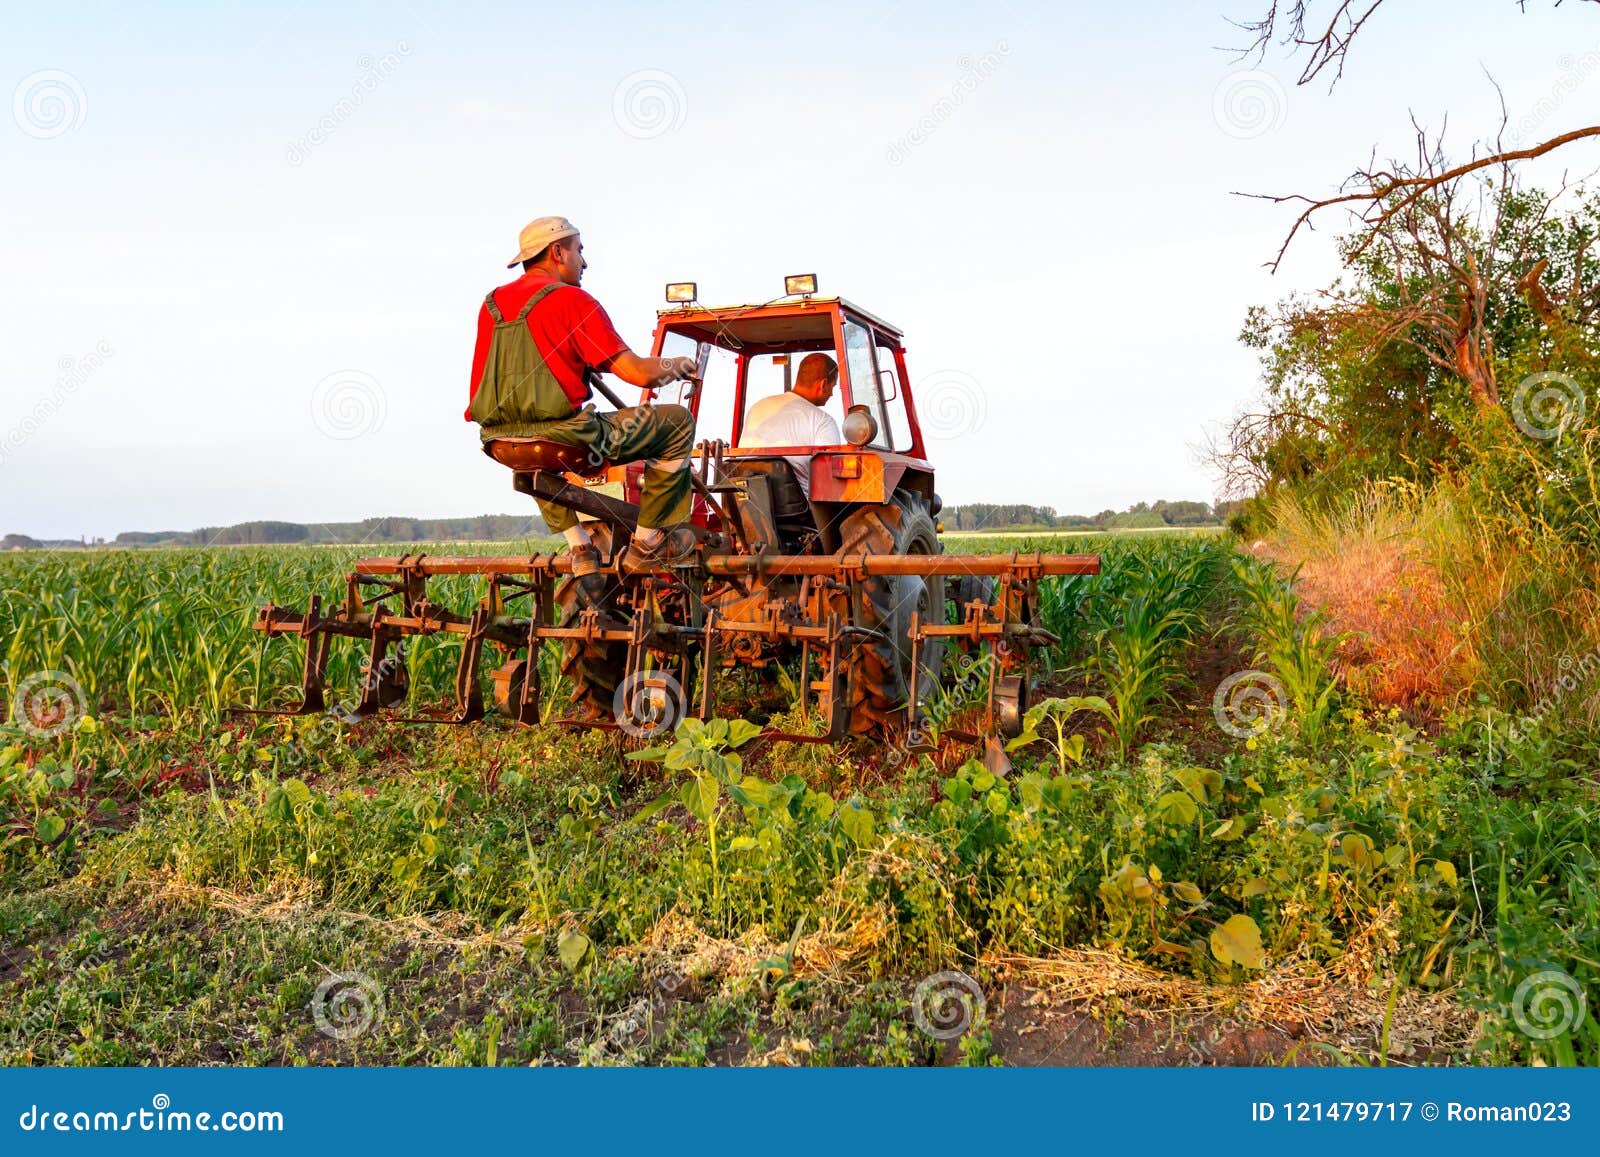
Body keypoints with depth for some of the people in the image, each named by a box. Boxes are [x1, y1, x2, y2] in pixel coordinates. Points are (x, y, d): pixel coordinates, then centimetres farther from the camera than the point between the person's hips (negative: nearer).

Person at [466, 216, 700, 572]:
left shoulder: (491, 303, 13)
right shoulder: (572, 300, -7)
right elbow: (638, 373, -11)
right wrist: (675, 365, 11)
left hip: (502, 442, 7)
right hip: (569, 441, -7)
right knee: (678, 422, 7)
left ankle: (579, 546, 34)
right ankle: (646, 543, 13)